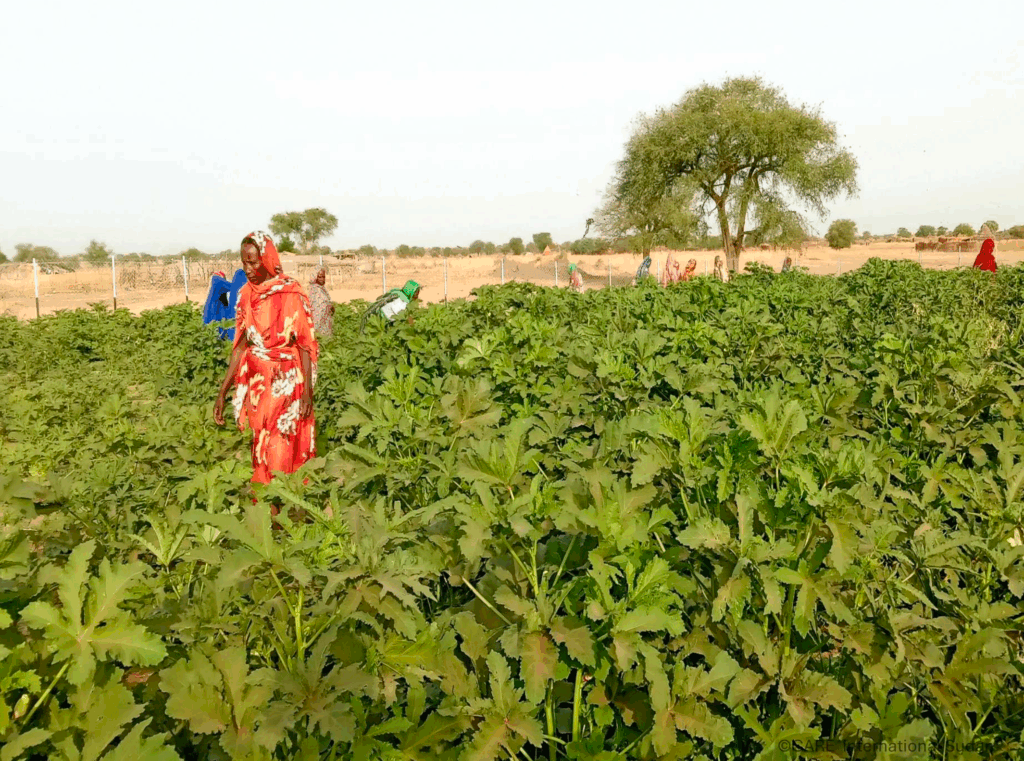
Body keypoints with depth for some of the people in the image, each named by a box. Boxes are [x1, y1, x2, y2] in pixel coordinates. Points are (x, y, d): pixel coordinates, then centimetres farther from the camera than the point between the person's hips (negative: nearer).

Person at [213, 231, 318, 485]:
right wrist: (223, 392, 3)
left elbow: (305, 344, -9)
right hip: (256, 382, 5)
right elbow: (240, 346, 5)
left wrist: (307, 391, -15)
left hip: (286, 381, -5)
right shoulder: (246, 294, 4)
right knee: (260, 448, 10)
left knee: (283, 451, -3)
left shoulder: (291, 293, -10)